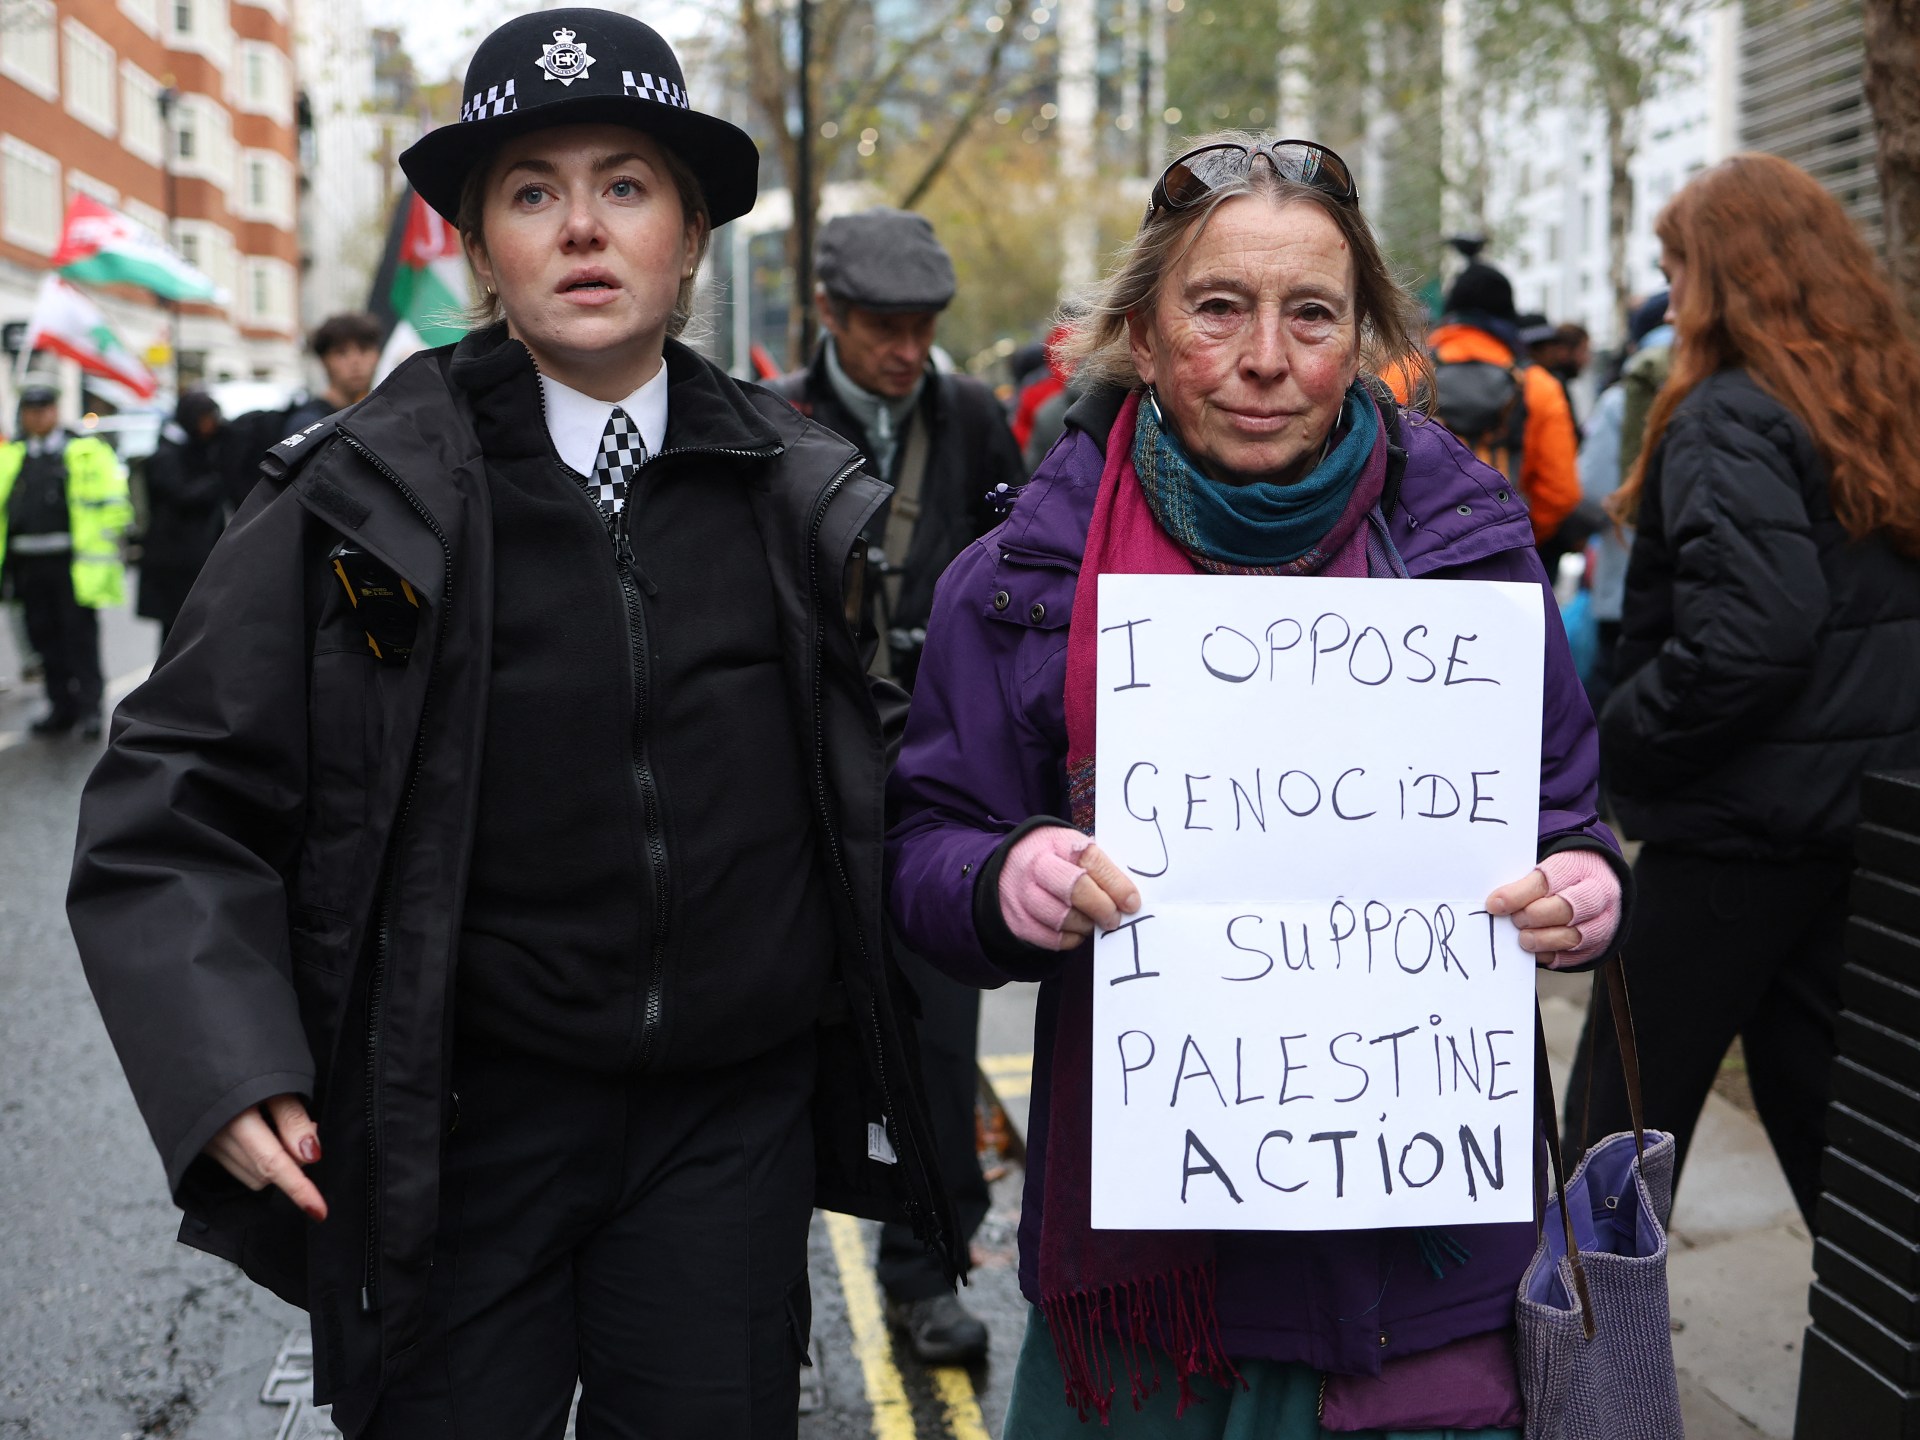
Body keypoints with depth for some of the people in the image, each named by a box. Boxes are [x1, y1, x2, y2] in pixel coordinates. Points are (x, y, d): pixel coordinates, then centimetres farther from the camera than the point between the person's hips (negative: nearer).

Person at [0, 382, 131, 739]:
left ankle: (89, 707, 1)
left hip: (73, 565, -5)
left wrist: (99, 547, -6)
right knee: (45, 639, 8)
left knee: (80, 636, -4)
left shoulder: (86, 452, 2)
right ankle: (61, 707, 17)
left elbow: (111, 504, 0)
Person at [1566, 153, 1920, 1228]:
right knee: (1818, 1096, 17)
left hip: (1740, 825, -8)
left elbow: (1748, 637, -26)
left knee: (1627, 1101, 5)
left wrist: (1619, 741, -14)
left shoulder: (1729, 422, -15)